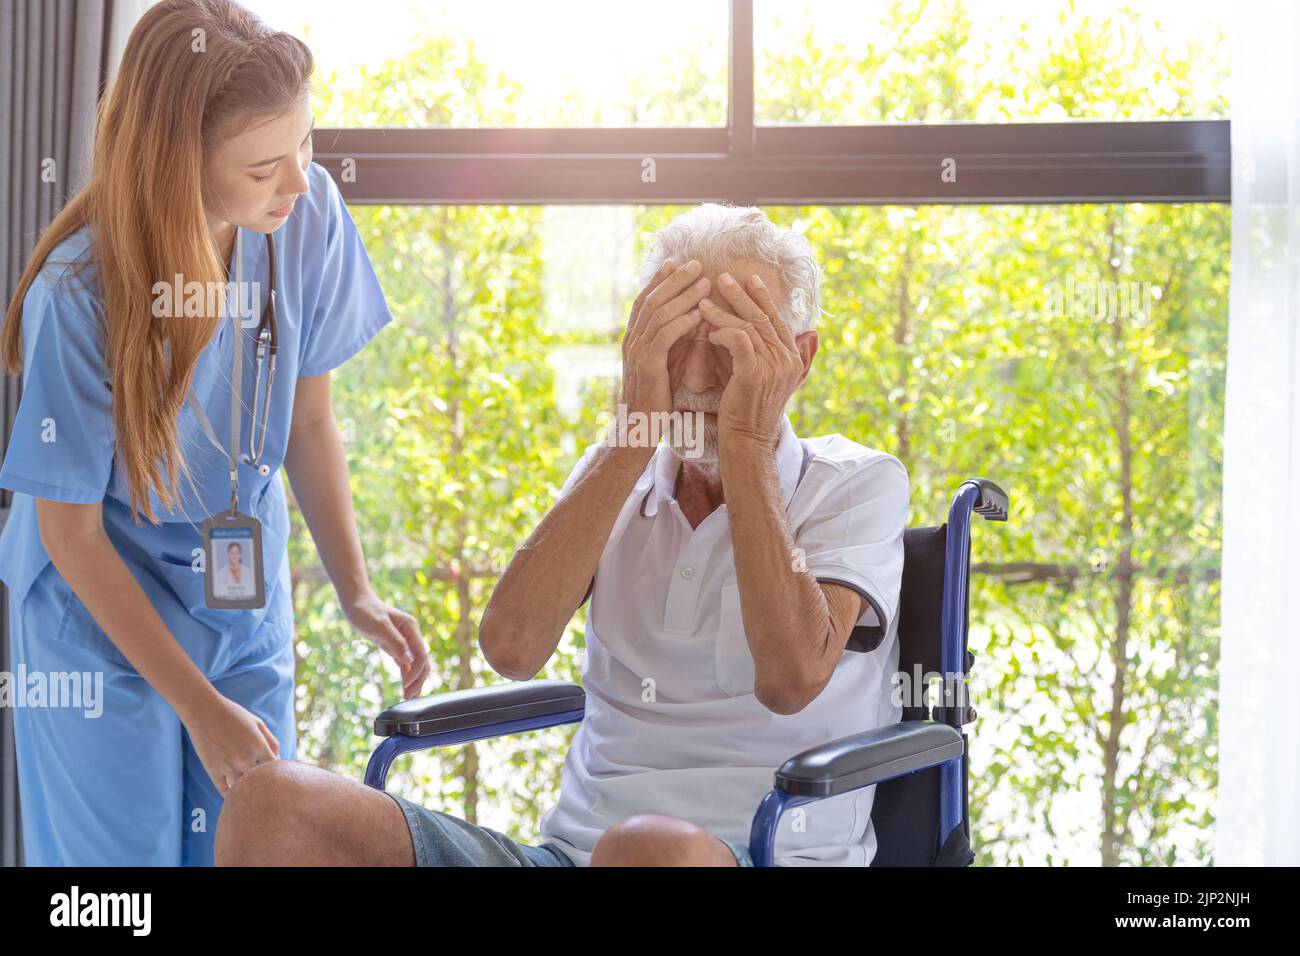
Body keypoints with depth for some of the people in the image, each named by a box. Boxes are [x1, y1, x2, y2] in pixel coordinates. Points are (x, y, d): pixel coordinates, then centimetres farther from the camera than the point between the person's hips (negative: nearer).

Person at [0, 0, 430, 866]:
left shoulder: (309, 215, -16)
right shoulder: (79, 293, -27)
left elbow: (309, 419, 0)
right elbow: (70, 530, -16)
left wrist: (356, 592, -9)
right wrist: (199, 706, -15)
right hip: (103, 618, -4)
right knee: (129, 853, 7)